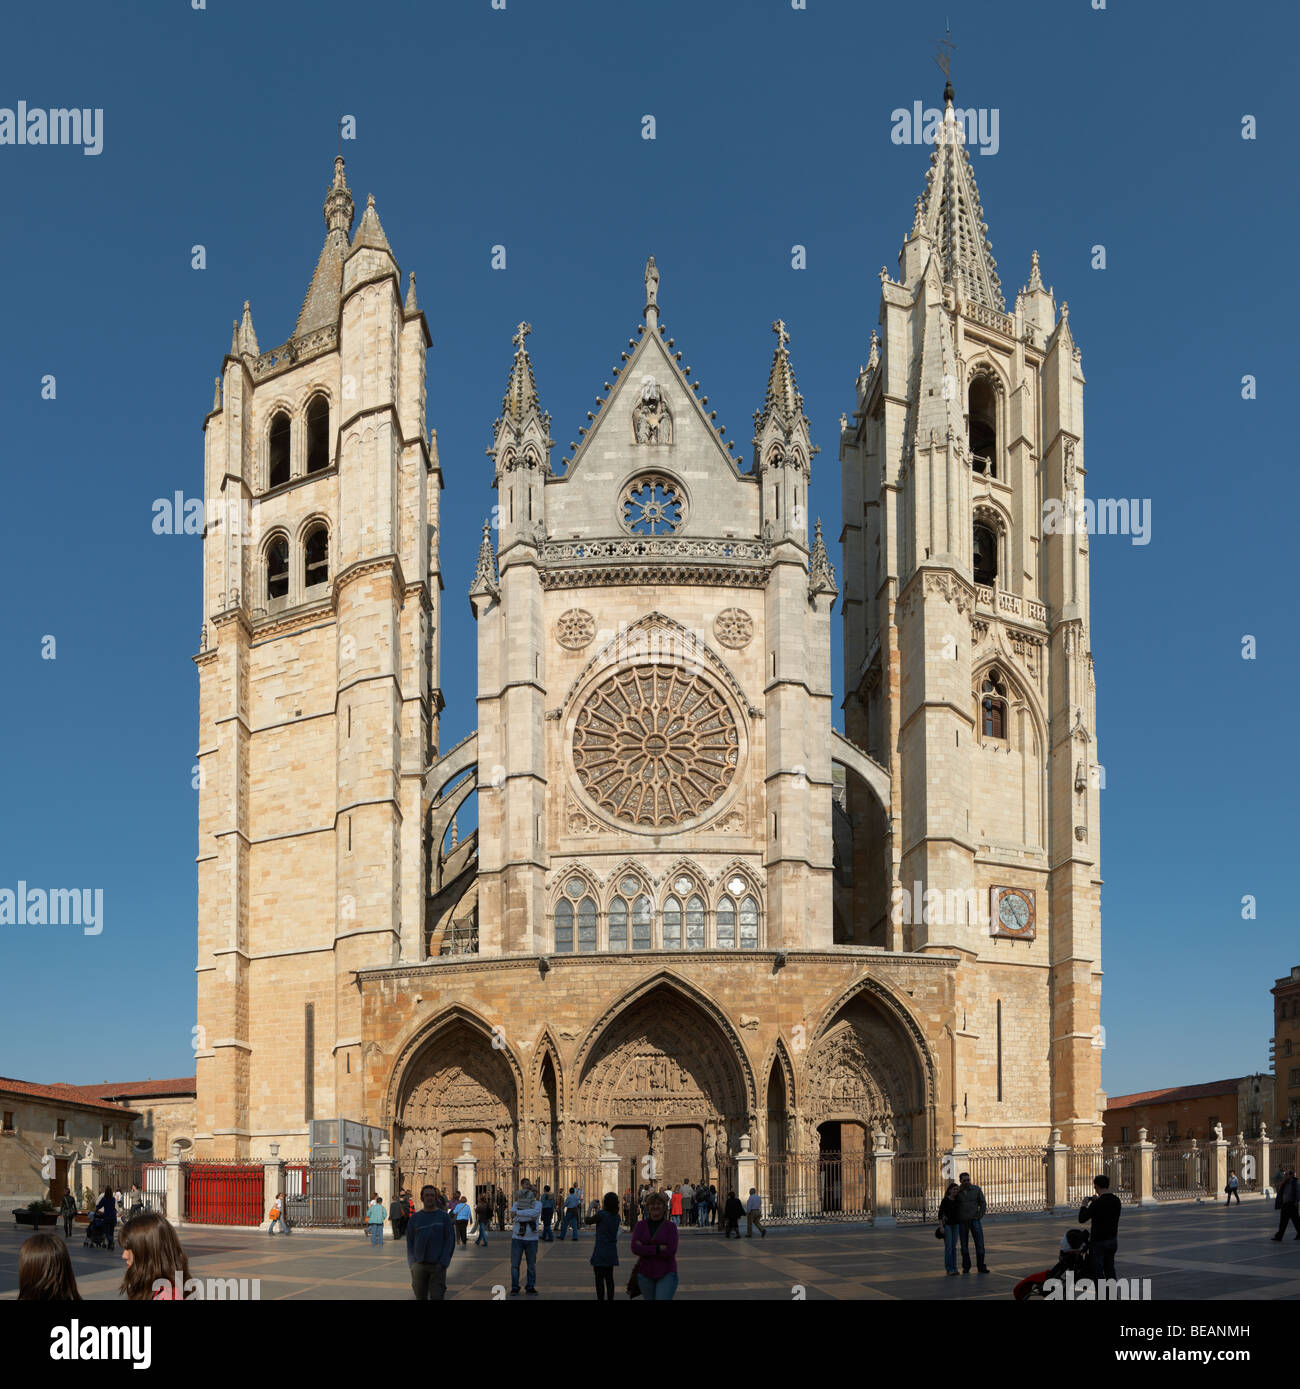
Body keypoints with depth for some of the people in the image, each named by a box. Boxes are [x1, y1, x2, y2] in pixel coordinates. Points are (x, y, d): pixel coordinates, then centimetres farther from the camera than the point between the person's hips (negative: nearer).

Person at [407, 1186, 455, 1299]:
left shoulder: (443, 1216, 2)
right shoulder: (415, 1218, 8)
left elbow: (450, 1240, 0)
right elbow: (409, 1242, 10)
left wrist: (443, 1263, -10)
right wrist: (412, 1264, -1)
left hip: (437, 1265, -2)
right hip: (419, 1265, 2)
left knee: (437, 1297, -9)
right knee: (420, 1297, 6)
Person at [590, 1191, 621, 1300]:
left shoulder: (602, 1215, -17)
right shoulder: (616, 1216, 3)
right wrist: (601, 1209, 17)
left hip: (601, 1252, -6)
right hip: (612, 1251, 6)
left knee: (599, 1278, 2)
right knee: (609, 1277, 15)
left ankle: (600, 1298, 2)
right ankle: (610, 1298, 19)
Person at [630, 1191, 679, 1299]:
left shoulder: (670, 1226, -2)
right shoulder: (641, 1225, 2)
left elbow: (670, 1251, -15)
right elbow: (635, 1248, -12)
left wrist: (645, 1249, -14)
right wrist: (658, 1249, -19)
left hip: (666, 1274, -3)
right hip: (645, 1273, 3)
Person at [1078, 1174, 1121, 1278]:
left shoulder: (1096, 1203, -21)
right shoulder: (1116, 1200, 0)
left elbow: (1082, 1220, -14)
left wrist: (1084, 1205, 1)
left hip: (1098, 1241, -7)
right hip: (1113, 1240, 7)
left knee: (1097, 1270, 1)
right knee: (1109, 1268, 17)